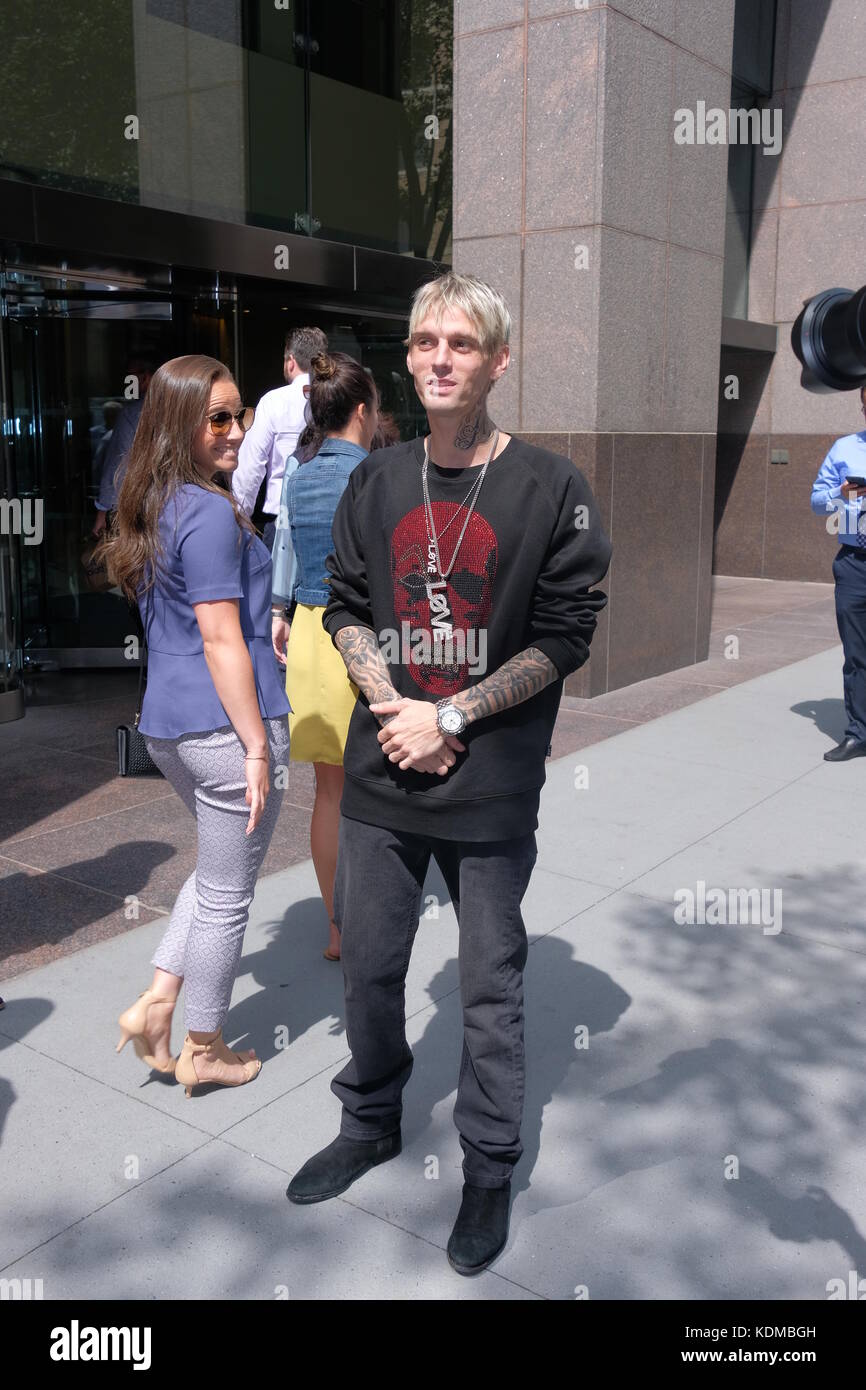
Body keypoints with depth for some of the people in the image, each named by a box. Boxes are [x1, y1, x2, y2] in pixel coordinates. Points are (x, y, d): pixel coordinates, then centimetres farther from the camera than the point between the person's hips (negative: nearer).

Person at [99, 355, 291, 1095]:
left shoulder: (155, 507, 12)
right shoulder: (212, 512, -16)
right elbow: (221, 640, -19)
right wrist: (257, 748, -17)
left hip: (167, 722, 9)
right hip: (224, 725, -9)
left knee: (219, 870, 27)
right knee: (226, 894, 8)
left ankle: (156, 1001, 24)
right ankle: (204, 1051, 23)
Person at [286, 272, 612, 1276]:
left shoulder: (550, 487, -8)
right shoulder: (377, 481, 6)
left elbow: (566, 636, -10)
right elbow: (344, 606, 8)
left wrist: (450, 716, -14)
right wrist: (392, 708, -8)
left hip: (492, 788, -4)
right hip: (380, 780, 4)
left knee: (490, 984, 10)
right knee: (368, 965, 16)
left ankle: (489, 1167, 30)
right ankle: (371, 1122, 41)